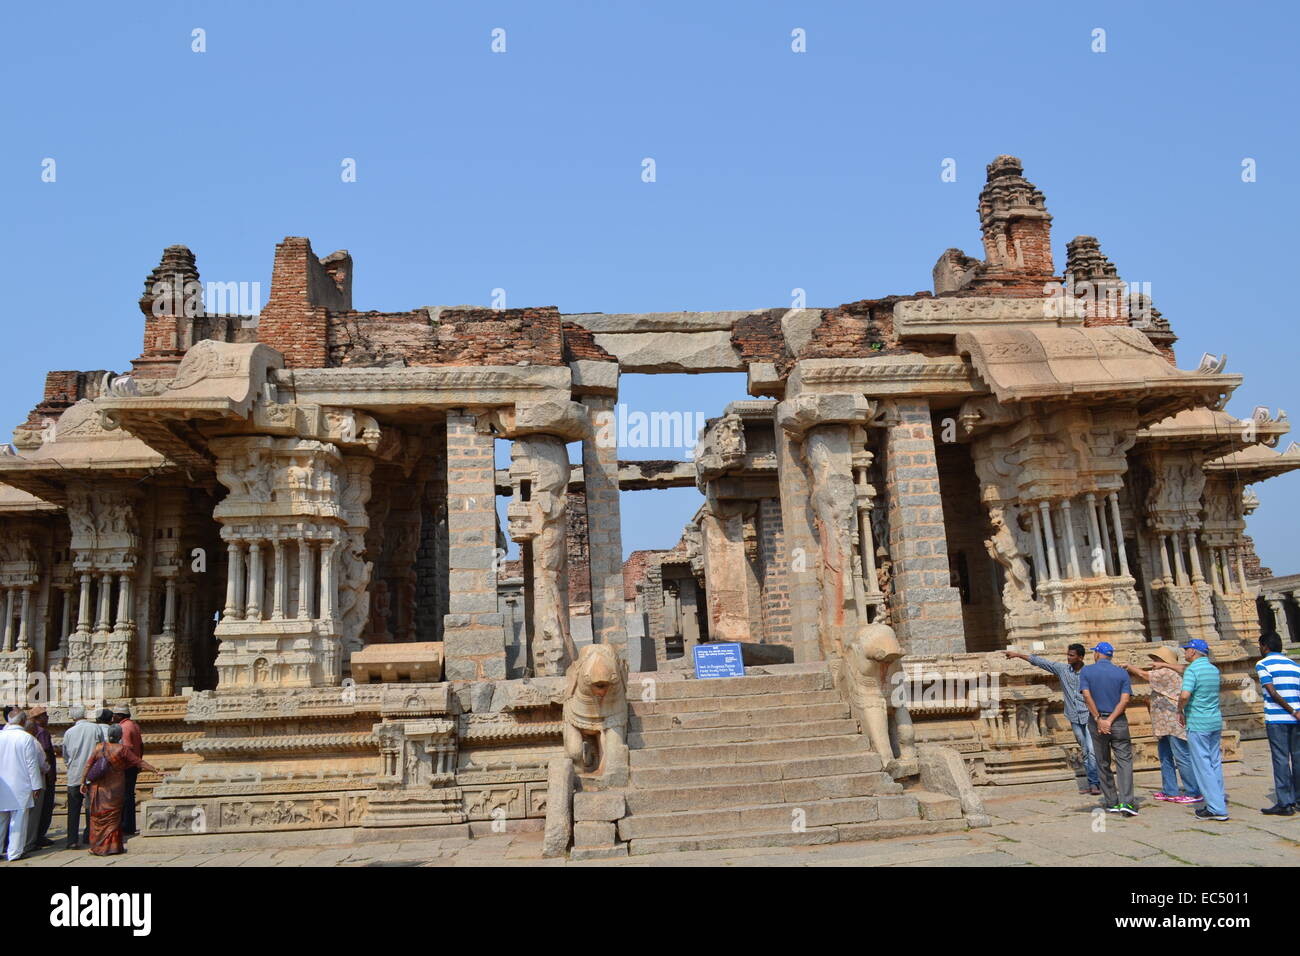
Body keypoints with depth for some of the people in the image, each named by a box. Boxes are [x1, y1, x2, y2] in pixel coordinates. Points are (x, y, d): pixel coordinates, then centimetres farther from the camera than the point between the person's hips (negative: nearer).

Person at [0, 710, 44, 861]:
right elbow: (32, 764, -10)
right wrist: (36, 786, -3)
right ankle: (15, 852, 7)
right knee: (18, 820, 3)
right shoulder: (27, 738, -12)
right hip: (20, 786, -4)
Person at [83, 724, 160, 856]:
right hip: (115, 789, -2)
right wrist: (154, 769, -5)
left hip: (99, 788, 2)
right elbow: (138, 762, -10)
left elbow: (88, 765, -2)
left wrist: (83, 782, 5)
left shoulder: (99, 747, -3)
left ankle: (96, 846, 17)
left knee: (97, 816, 13)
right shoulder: (122, 749, -11)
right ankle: (113, 846, 10)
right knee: (113, 817, 8)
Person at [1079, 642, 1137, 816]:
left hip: (1096, 722, 0)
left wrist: (1099, 720, -10)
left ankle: (1111, 803, 13)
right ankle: (1125, 802, -13)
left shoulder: (1086, 671, 0)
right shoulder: (1122, 673, 2)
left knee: (1103, 764, 10)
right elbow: (1125, 700, -8)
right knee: (1124, 760, 0)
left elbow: (1087, 696, -11)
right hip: (1119, 722, 0)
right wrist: (1110, 721, -11)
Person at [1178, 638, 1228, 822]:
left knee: (1203, 765, -2)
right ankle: (1219, 798, 29)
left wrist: (1180, 710, -10)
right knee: (1215, 762, 19)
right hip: (1215, 721, 8)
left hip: (1198, 724, -8)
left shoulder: (1192, 670, -16)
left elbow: (1185, 695, -28)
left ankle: (1216, 808, -1)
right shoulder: (1214, 669, 10)